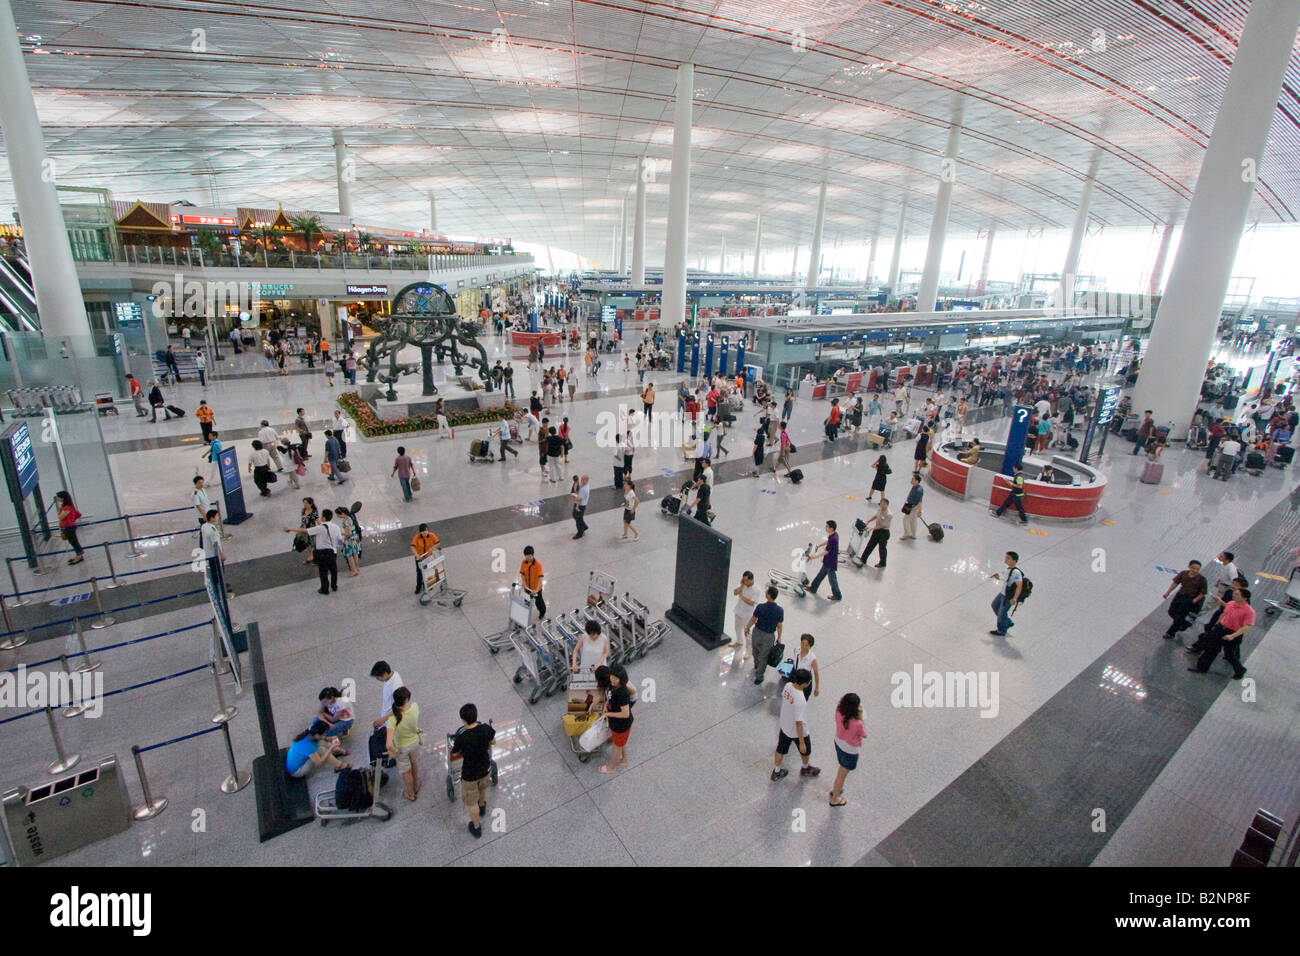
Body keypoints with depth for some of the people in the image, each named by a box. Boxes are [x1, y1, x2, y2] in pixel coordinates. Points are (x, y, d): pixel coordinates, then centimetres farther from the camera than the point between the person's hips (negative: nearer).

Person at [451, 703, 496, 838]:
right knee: (483, 789, 36)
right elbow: (492, 741, -2)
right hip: (485, 769, 4)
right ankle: (482, 806, 63)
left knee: (471, 802, 23)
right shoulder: (486, 728, -24)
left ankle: (476, 827, 42)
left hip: (469, 774, -4)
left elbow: (454, 753, -13)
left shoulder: (461, 737, -34)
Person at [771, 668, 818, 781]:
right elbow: (798, 723, -31)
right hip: (797, 732, -6)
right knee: (805, 750, 26)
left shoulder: (788, 686, -19)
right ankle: (805, 769, 52)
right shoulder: (800, 700, -39)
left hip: (784, 726, 6)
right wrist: (801, 742, -20)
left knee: (781, 749, 25)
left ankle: (776, 772, 45)